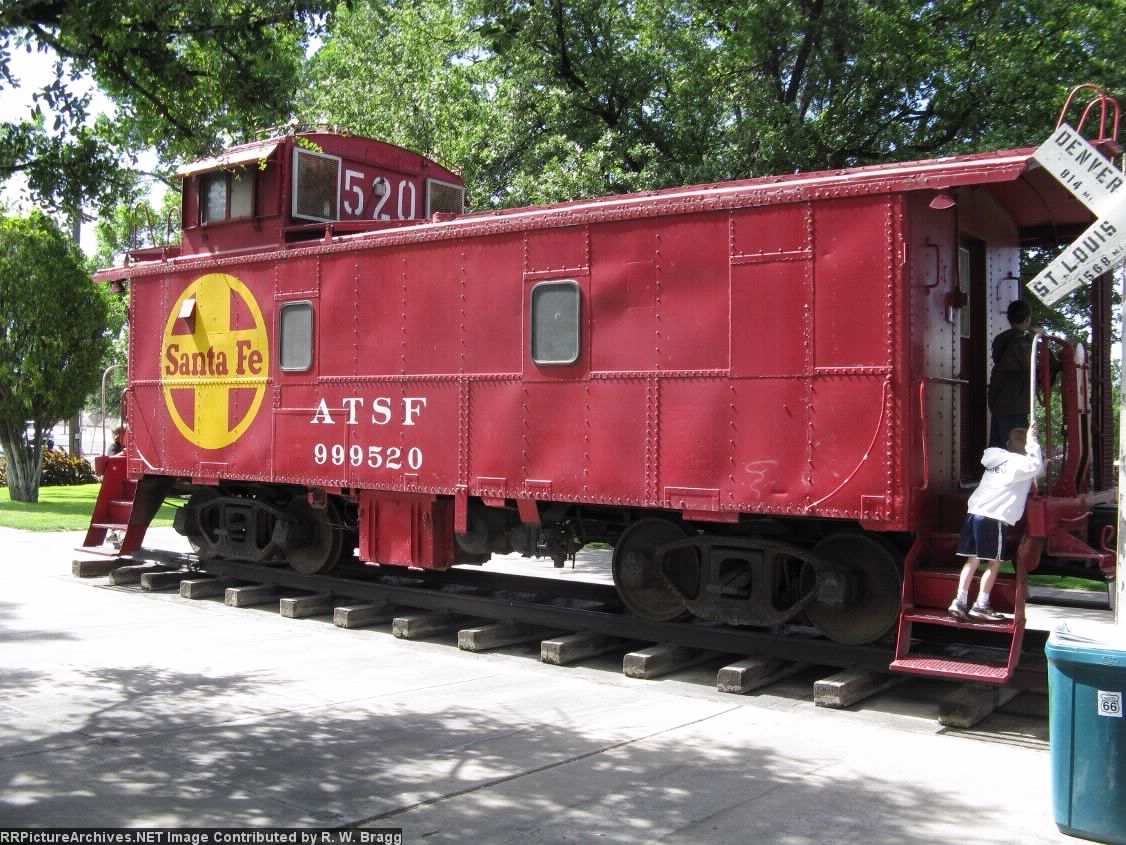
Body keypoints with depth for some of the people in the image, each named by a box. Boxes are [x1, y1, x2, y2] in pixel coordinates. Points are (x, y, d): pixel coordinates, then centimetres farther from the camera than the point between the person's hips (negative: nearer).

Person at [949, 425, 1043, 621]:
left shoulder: (997, 459, 18)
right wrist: (1032, 441, -12)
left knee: (973, 559, 10)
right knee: (994, 562, 3)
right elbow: (1035, 465, -21)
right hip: (993, 518, -7)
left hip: (974, 512, 7)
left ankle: (960, 601, 6)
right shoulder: (1018, 462, -3)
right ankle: (981, 605, 2)